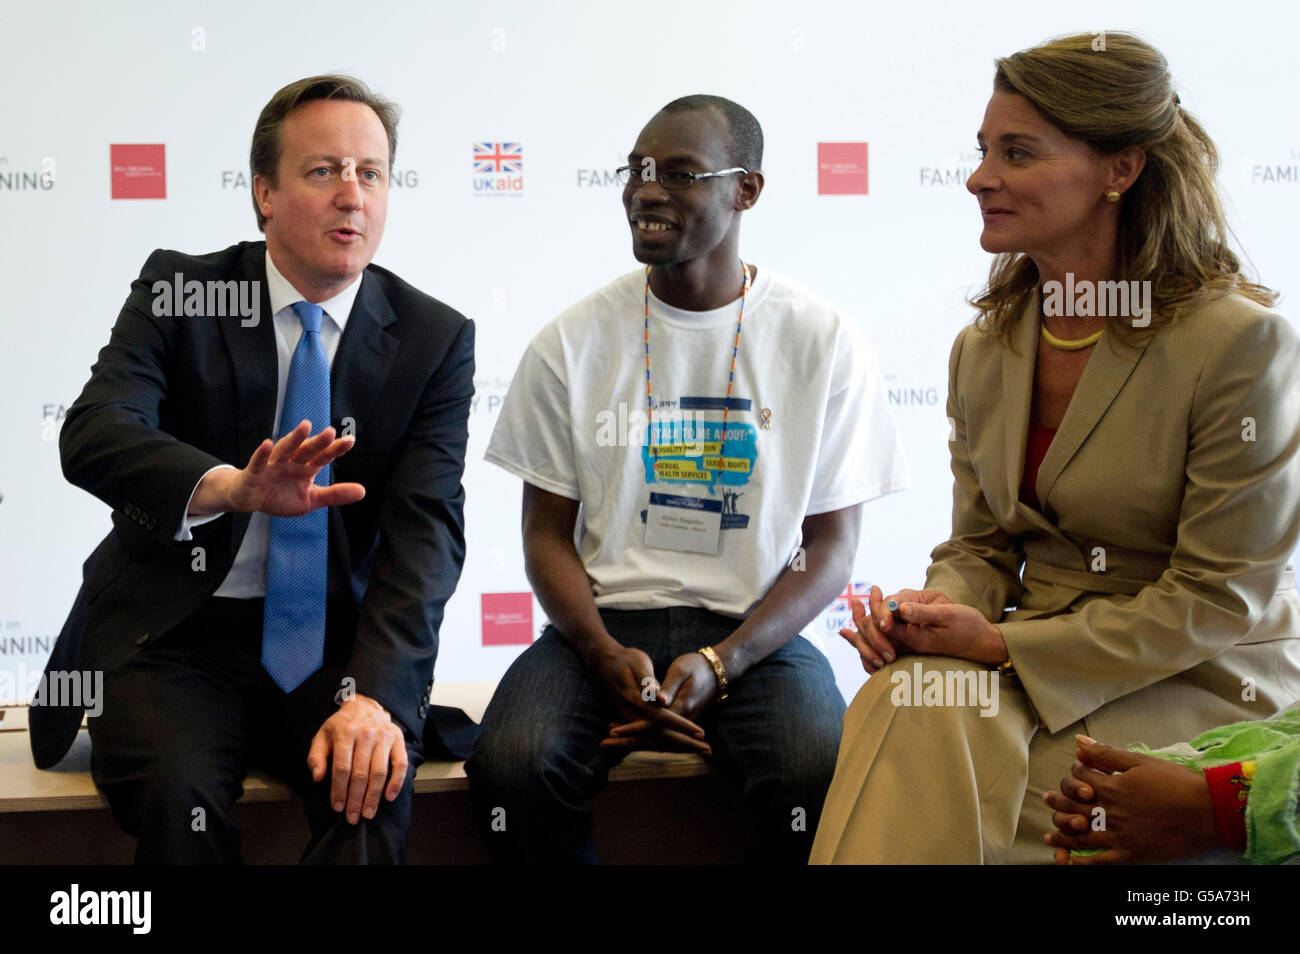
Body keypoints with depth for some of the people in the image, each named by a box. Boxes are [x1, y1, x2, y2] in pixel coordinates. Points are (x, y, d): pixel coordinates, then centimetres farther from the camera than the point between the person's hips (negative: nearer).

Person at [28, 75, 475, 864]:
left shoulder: (436, 339, 2)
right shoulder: (177, 292, 0)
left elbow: (427, 529, -9)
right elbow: (93, 434, -17)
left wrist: (376, 694, -26)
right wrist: (231, 487, -39)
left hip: (334, 643, 0)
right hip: (175, 631, 0)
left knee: (372, 784, -30)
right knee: (178, 796, -28)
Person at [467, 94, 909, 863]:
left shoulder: (826, 342, 1)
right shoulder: (571, 343, 5)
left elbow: (832, 546, 2)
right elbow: (548, 534, 8)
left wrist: (718, 664, -13)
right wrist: (606, 657, -12)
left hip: (755, 632, -1)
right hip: (604, 625, 1)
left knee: (824, 777, -32)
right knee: (511, 766, -29)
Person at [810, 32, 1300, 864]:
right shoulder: (985, 350, 8)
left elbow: (1222, 598, -14)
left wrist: (1007, 645, -18)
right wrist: (933, 611, -13)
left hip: (1200, 682, -5)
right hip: (1031, 659, 5)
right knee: (909, 703, -28)